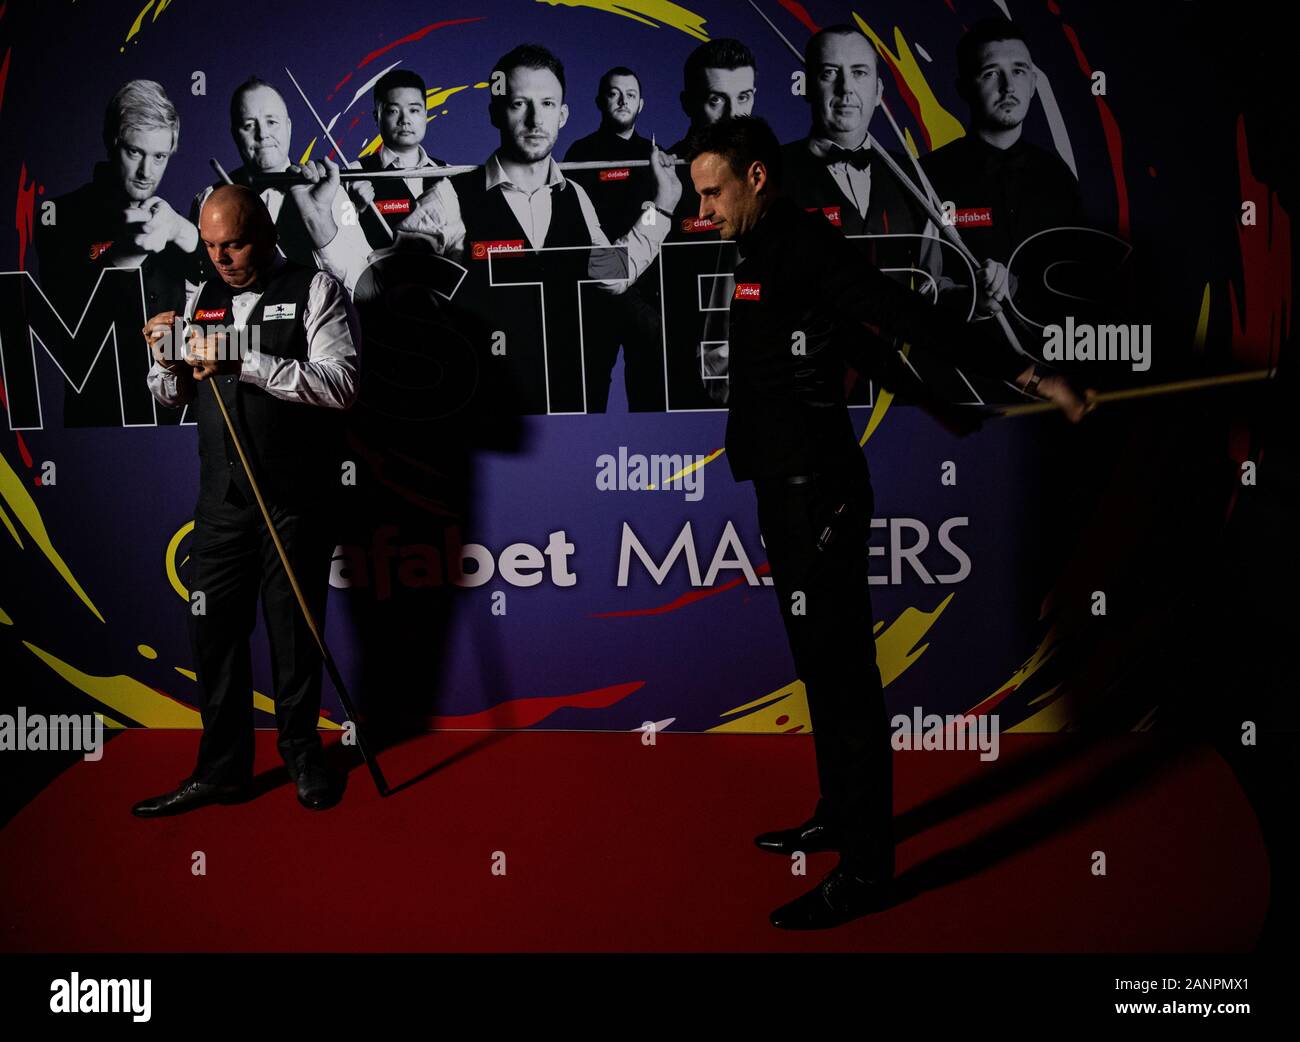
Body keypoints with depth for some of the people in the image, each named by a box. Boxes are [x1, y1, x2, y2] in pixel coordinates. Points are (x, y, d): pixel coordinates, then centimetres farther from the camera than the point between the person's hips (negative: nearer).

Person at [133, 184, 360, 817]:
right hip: (221, 497, 5)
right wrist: (167, 360, -3)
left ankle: (301, 754, 24)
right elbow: (170, 398, 20)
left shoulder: (315, 291, -3)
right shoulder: (200, 299, 13)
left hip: (295, 497, -4)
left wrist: (244, 362, -21)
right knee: (212, 628, 4)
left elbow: (339, 385, -16)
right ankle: (221, 770, 16)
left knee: (295, 630, 5)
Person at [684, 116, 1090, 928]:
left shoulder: (806, 246, -14)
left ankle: (867, 868, 2)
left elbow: (908, 318, -20)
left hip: (818, 493, -10)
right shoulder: (769, 252, 15)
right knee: (821, 666, 17)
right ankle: (842, 817, 31)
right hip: (792, 488, 10)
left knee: (841, 671, -6)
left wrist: (1030, 376, -24)